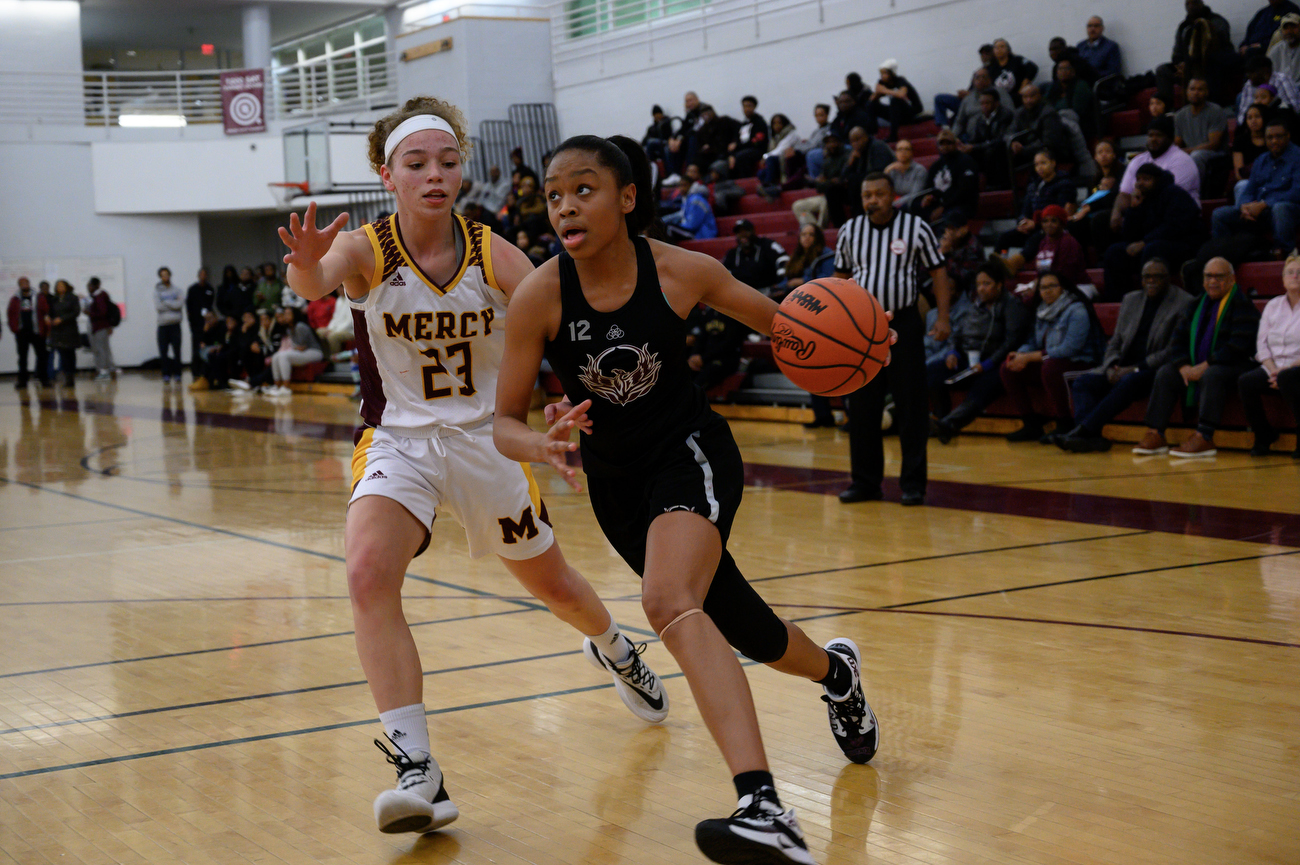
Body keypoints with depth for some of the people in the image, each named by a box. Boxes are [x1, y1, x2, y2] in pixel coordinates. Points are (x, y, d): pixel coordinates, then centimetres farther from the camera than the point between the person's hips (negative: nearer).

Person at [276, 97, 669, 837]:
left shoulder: (497, 257, -12)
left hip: (487, 440, 1)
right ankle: (418, 771, -25)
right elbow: (316, 281, -37)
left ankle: (614, 651, 54)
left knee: (554, 586, 17)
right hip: (398, 440, -1)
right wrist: (308, 269, -61)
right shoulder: (366, 249, -15)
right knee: (369, 574, -28)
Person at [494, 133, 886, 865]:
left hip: (692, 452, -3)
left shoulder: (680, 271, -15)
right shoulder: (541, 296, -15)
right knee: (743, 631, 16)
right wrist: (542, 444, -34)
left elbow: (774, 319, 2)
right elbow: (503, 421, -11)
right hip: (616, 480, 3)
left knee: (669, 600, -32)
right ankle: (836, 673, 51)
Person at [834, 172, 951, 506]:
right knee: (861, 408, 5)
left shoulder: (916, 228, -3)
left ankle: (913, 483, 6)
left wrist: (943, 317, -9)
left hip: (903, 323, -3)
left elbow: (938, 271, 0)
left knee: (911, 408, -1)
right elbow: (842, 277, 15)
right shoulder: (849, 231, 6)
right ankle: (865, 481, 15)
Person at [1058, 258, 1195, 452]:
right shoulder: (1131, 300, 19)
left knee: (1127, 383, -37)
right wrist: (1112, 367, -5)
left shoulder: (1184, 304, -2)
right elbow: (1115, 342, 18)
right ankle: (1091, 436, -38)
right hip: (1124, 367, 6)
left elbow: (1174, 351, -10)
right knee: (1083, 382, -19)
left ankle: (1082, 431, -39)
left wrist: (1135, 369, -17)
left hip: (1156, 371, -6)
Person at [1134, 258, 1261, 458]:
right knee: (1165, 373, -10)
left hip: (1234, 366, -7)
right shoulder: (1199, 303, 16)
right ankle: (1155, 435, -17)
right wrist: (1183, 366, -6)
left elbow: (1239, 345, -19)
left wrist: (1205, 366, -22)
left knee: (1212, 376, -37)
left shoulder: (1241, 304, -7)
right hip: (1198, 367, 7)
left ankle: (1204, 438, -40)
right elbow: (1179, 337, 13)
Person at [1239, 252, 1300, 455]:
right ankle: (1263, 436, -4)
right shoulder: (1273, 306, 17)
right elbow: (1262, 343, 9)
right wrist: (1272, 370, -7)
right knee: (1246, 382, -23)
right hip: (1274, 367, 5)